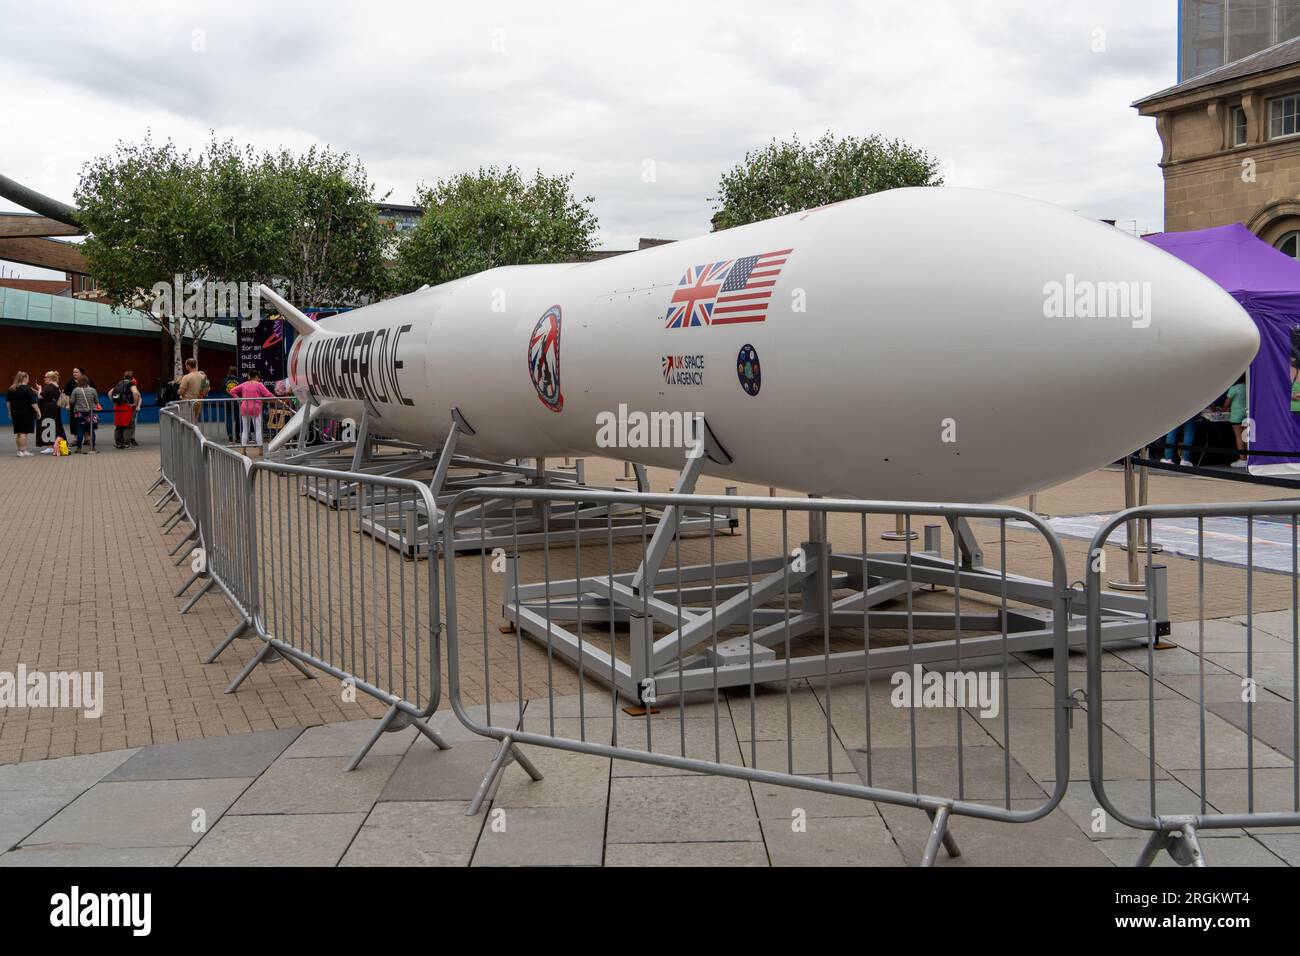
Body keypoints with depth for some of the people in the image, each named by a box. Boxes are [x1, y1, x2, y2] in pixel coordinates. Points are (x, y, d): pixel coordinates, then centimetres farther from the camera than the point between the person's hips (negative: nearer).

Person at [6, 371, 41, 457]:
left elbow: (8, 402, 16)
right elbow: (33, 403, -15)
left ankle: (20, 450, 15)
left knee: (18, 433, 11)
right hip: (26, 414, -7)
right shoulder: (27, 389, -13)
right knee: (24, 433, -6)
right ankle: (23, 451, -7)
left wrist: (10, 412, 23)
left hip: (16, 414, 7)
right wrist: (38, 411, -7)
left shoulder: (11, 389, 9)